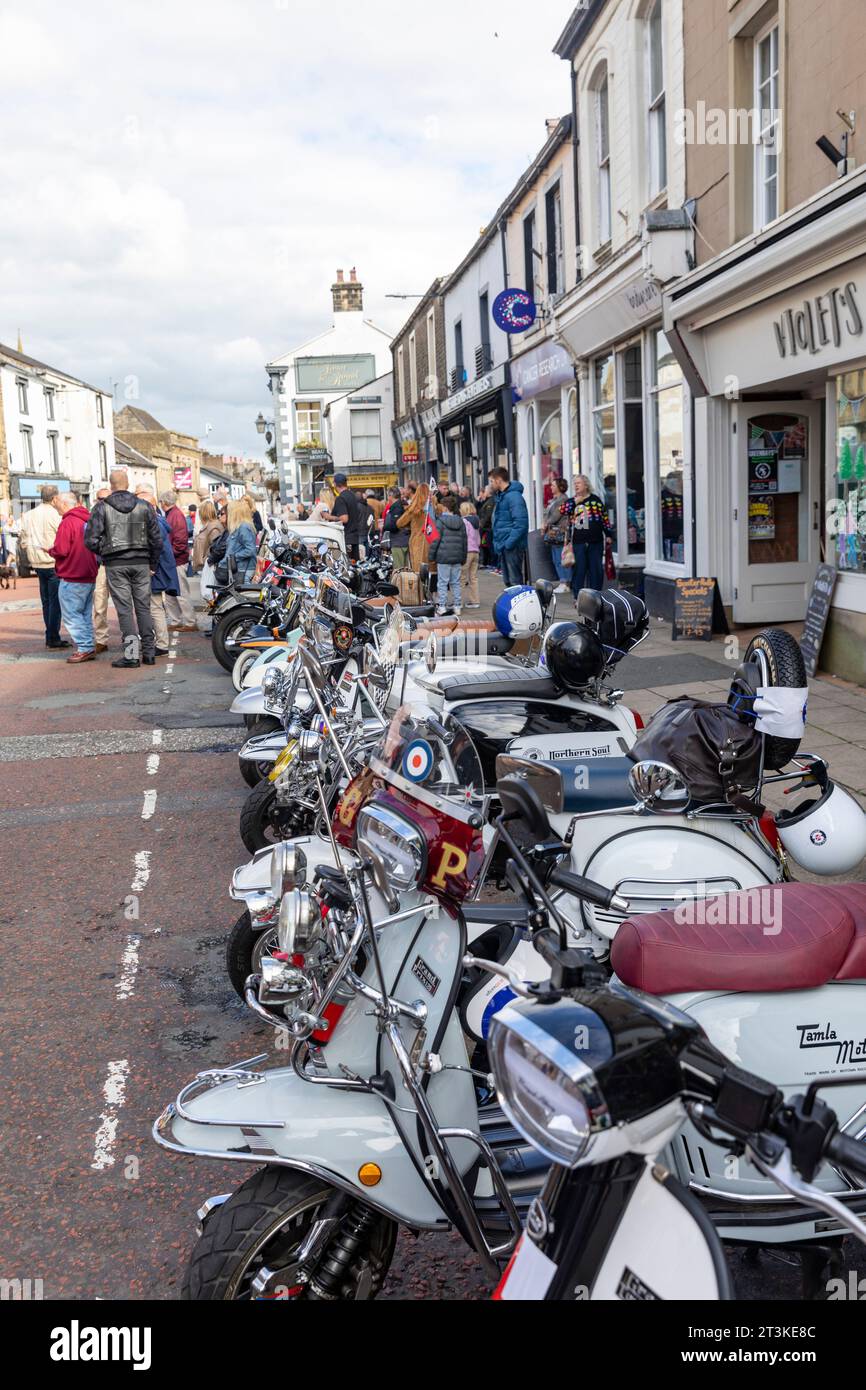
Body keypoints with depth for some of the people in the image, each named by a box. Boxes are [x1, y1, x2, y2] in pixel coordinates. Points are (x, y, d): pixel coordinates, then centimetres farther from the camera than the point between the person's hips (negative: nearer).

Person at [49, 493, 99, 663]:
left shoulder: (68, 522, -15)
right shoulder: (88, 520, 10)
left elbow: (61, 550, -19)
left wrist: (50, 551, 1)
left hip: (71, 577, -8)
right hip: (90, 576, 8)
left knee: (71, 614, -2)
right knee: (85, 614, 14)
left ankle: (84, 648, -5)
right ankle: (89, 648, 16)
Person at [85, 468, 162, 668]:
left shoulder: (102, 508, -3)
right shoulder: (144, 506, 4)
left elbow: (91, 540, -8)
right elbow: (156, 539, 5)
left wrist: (103, 553, 11)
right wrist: (152, 565, 14)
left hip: (116, 564, -2)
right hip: (141, 563, 2)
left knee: (124, 609, 0)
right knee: (143, 607, 8)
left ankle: (131, 654, -2)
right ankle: (149, 652, 11)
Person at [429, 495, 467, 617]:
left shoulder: (440, 521, -7)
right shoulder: (461, 522, 10)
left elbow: (435, 539, -9)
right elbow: (465, 541, 14)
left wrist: (431, 556, -3)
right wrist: (463, 559, 21)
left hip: (443, 557, -5)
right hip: (457, 558, 5)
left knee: (443, 582, -1)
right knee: (456, 582, 10)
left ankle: (442, 607, -4)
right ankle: (457, 607, 11)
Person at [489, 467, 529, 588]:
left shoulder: (514, 496, -16)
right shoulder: (501, 496, 15)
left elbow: (521, 522, -23)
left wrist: (509, 542, -23)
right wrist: (498, 542, 16)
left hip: (513, 547, -10)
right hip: (504, 546, 10)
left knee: (515, 581, -7)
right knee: (507, 581, 15)